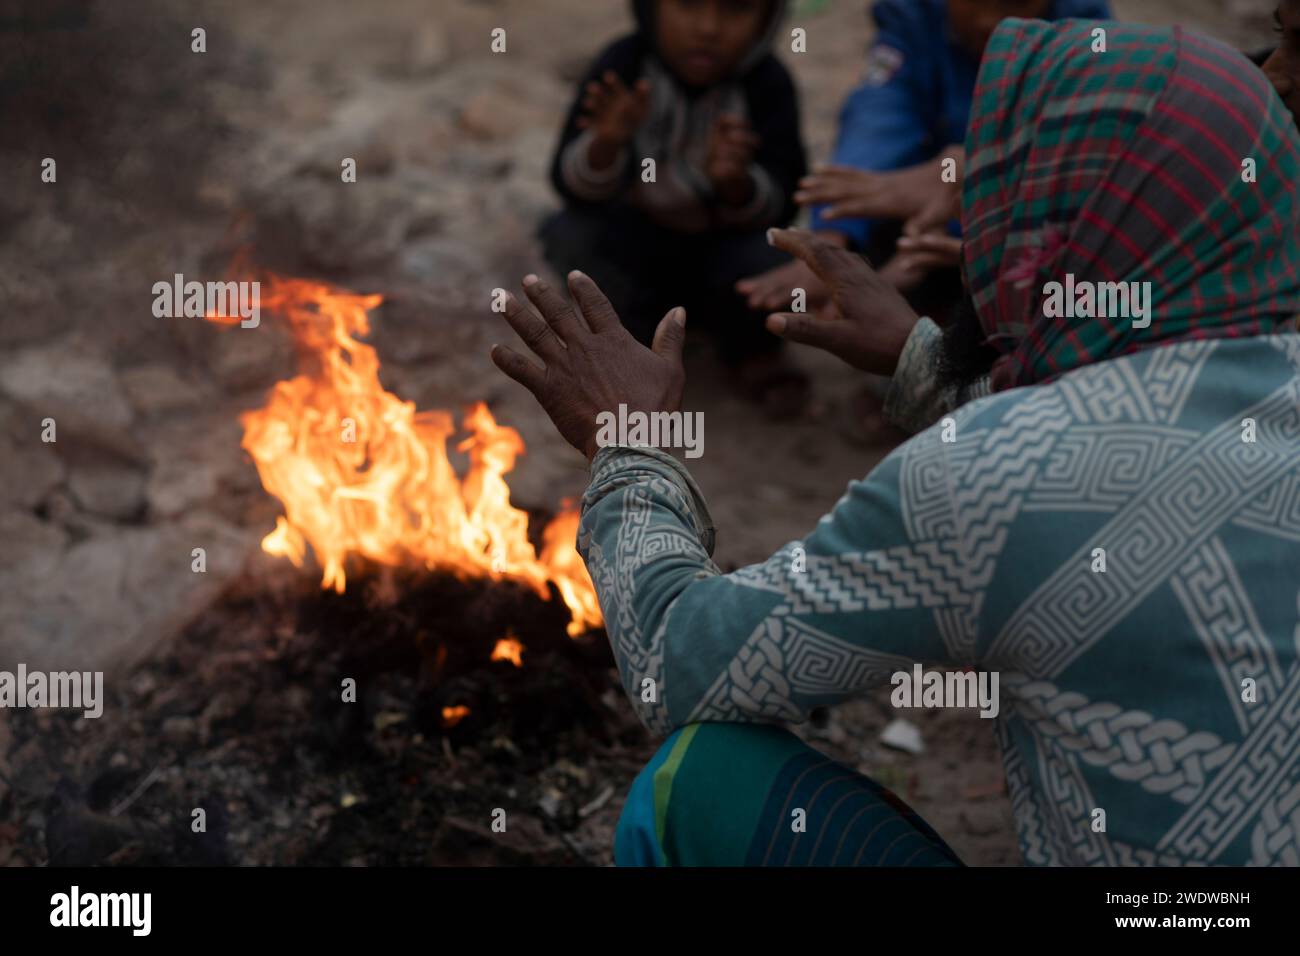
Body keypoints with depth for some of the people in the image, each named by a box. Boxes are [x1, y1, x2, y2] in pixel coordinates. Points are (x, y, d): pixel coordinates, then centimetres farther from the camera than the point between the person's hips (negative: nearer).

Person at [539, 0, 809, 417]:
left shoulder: (768, 84, -17)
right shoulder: (623, 66, -18)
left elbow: (777, 208, -20)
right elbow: (574, 187, -22)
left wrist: (734, 181, -42)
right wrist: (607, 142, -44)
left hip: (723, 246, 0)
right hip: (636, 245, 0)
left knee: (771, 255, -29)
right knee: (572, 234, -27)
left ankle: (751, 351, 5)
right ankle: (639, 334, 2)